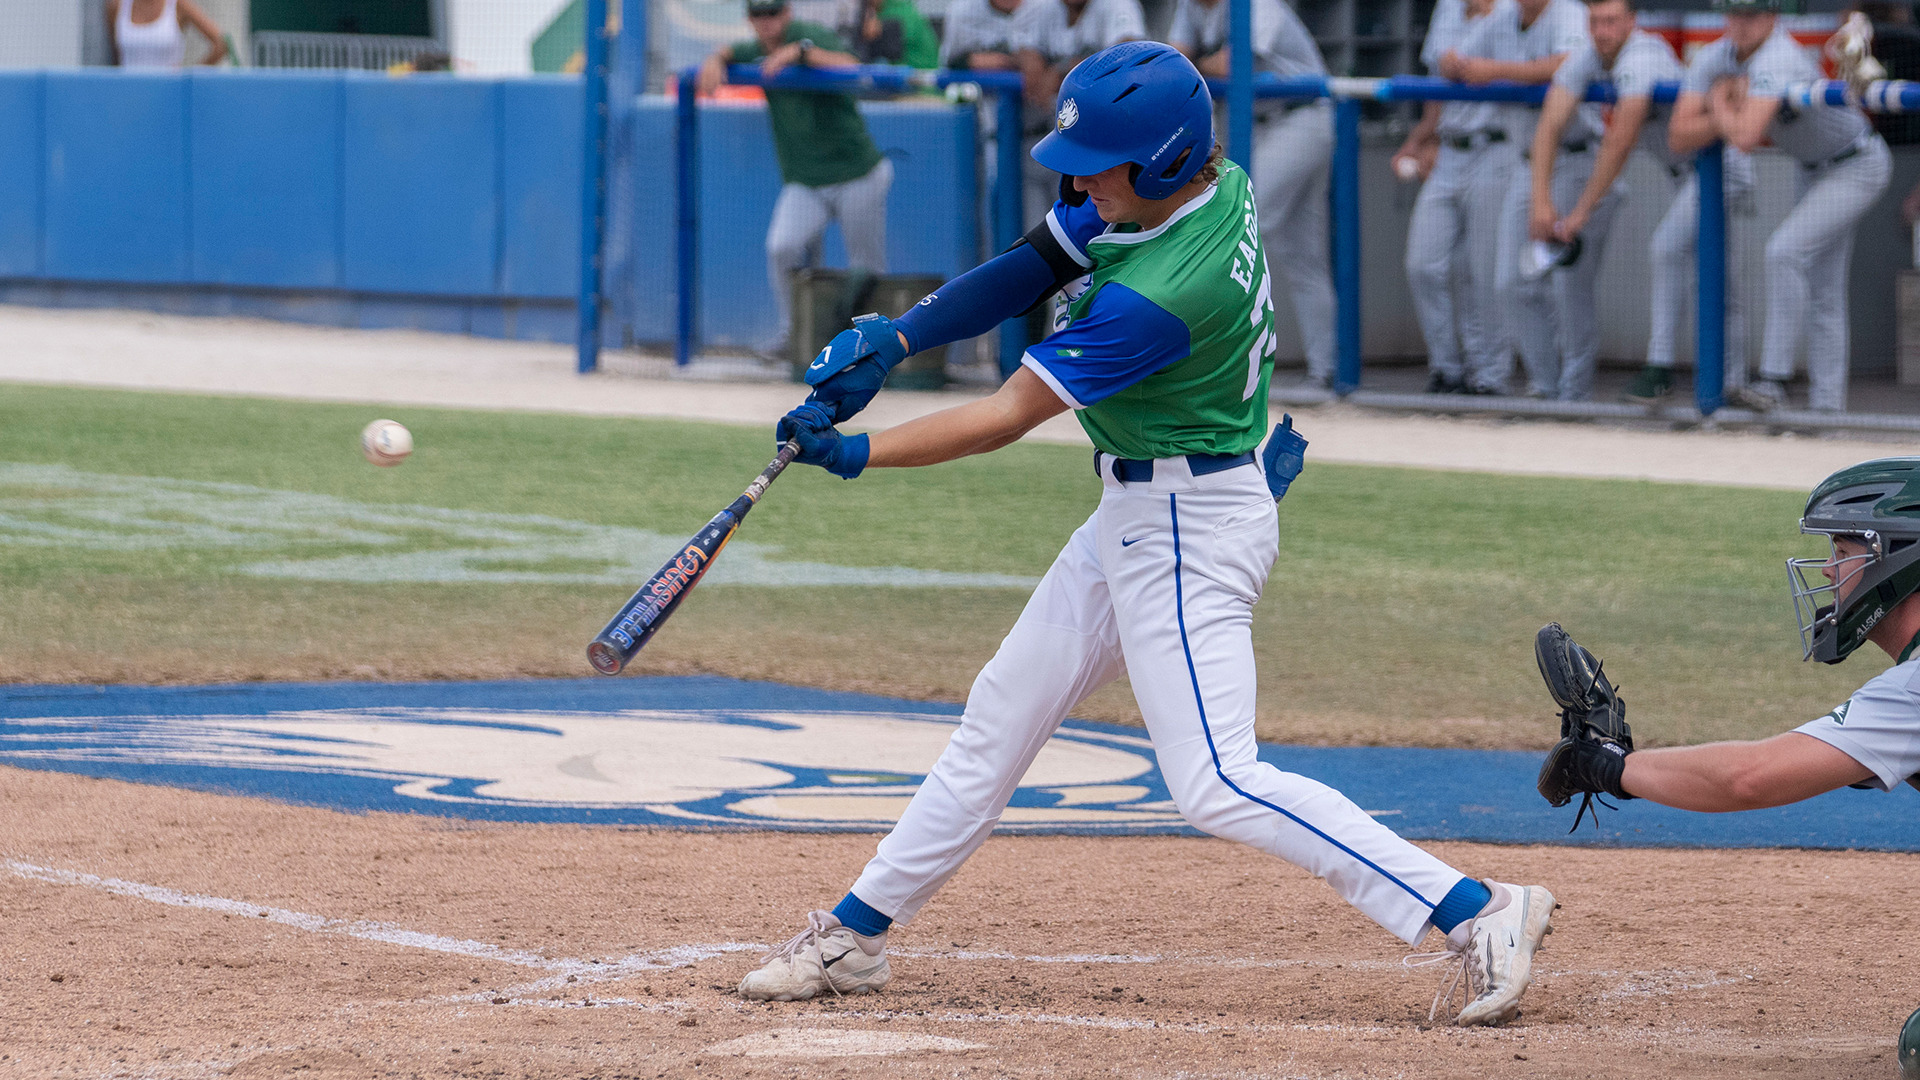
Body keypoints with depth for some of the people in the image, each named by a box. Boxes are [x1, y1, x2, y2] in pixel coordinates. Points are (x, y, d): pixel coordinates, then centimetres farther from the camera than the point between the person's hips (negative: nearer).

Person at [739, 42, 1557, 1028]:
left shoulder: (1158, 298, -29)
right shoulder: (1210, 186, -2)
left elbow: (1007, 417, -22)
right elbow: (1032, 267, 5)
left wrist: (855, 455, -17)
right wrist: (893, 337, -6)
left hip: (1188, 531, -10)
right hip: (1136, 518, 10)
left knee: (1217, 785, -14)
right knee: (1000, 717, 16)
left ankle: (1475, 916, -16)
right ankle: (855, 936, 27)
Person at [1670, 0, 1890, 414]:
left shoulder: (1777, 61, -33)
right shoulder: (1712, 59, -9)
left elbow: (1745, 139, -45)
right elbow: (1679, 138, -13)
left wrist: (1720, 104, -24)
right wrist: (1731, 112, -27)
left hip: (1858, 166, -9)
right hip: (1813, 169, 9)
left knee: (1785, 250, -24)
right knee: (1821, 294, 10)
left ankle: (1773, 380, -23)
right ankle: (1827, 406, 15)